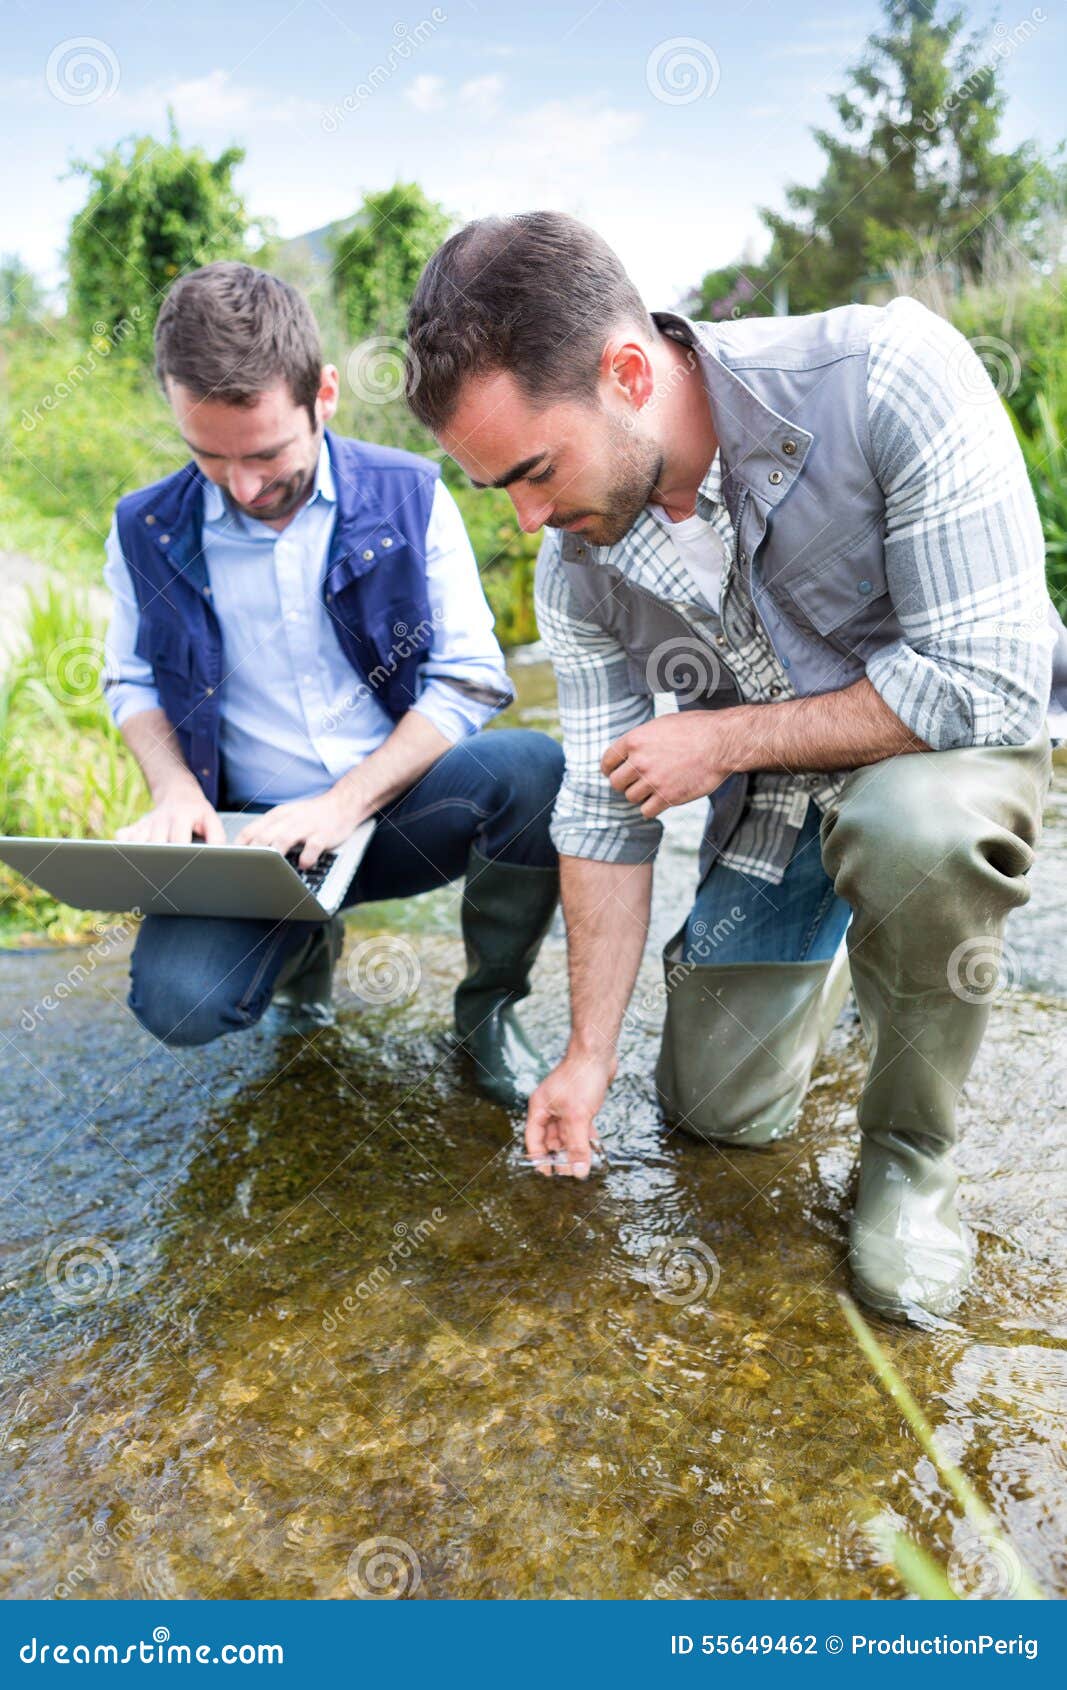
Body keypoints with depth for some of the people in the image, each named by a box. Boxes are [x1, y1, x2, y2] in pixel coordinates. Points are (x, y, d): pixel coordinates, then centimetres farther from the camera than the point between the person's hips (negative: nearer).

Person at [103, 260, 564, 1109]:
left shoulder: (408, 496, -5)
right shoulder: (148, 531, -1)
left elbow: (471, 681, -6)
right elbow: (133, 684, 13)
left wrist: (348, 803, -18)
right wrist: (176, 792, -8)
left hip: (398, 811, -1)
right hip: (253, 834, 1)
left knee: (538, 770, -32)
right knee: (178, 999, -27)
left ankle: (489, 1006, -3)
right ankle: (306, 939, 12)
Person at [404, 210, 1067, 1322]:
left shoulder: (886, 376, -30)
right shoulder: (576, 567, -14)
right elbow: (604, 808, -8)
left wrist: (720, 740, -24)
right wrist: (589, 1052, -6)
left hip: (952, 736, -4)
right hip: (764, 799, 4)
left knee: (913, 823, -40)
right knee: (717, 1110, 6)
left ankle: (911, 1149, -12)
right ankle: (816, 951, 37)